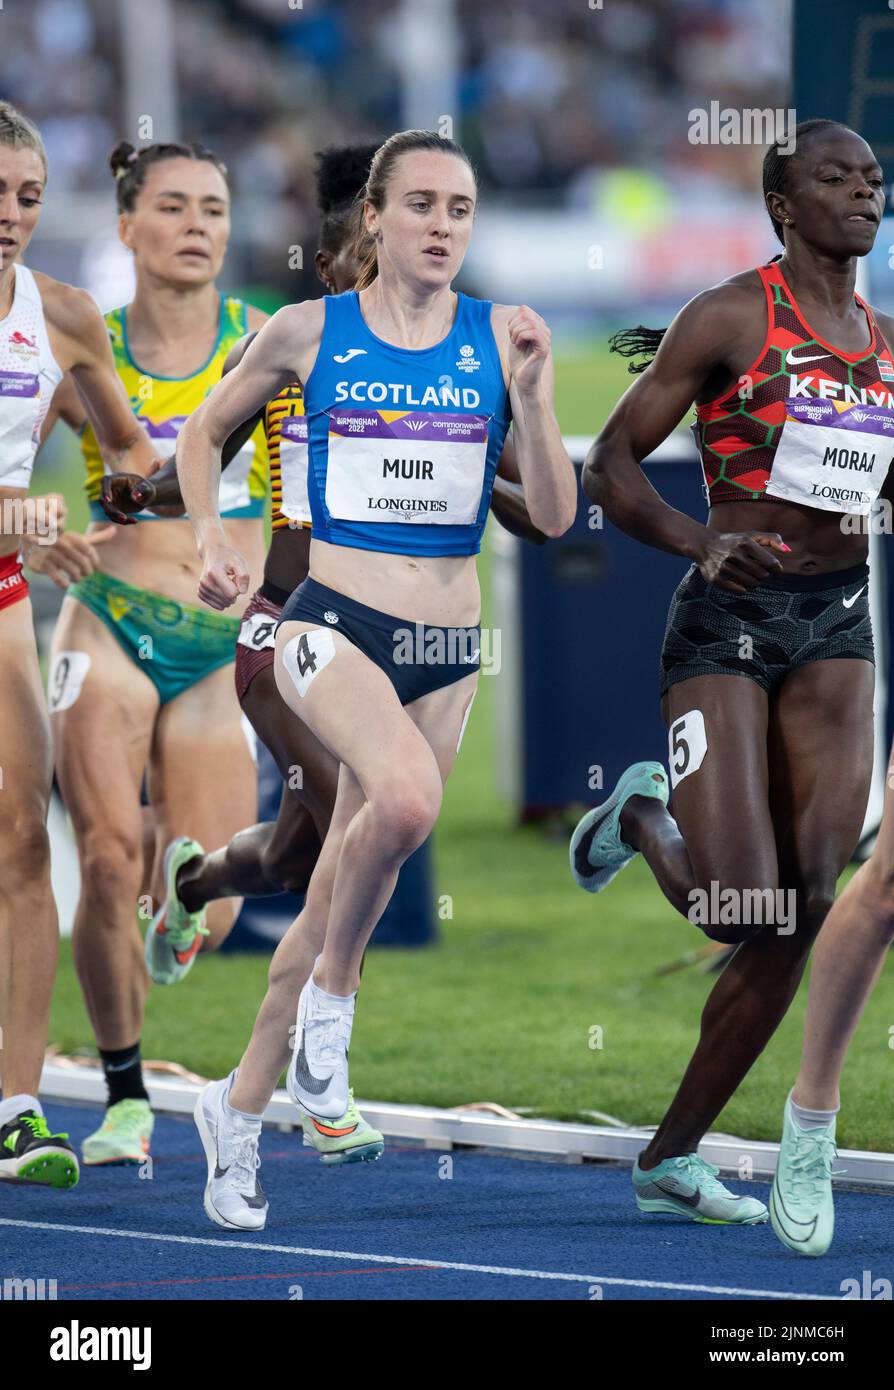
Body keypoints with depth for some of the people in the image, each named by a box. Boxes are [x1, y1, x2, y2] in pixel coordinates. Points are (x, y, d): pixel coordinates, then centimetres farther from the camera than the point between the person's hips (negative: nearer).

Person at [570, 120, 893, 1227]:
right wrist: (697, 543, -24)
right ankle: (642, 822, 20)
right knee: (739, 909, -16)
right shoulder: (729, 318, -5)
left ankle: (673, 1156, 8)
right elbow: (609, 468, -7)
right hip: (728, 622, -5)